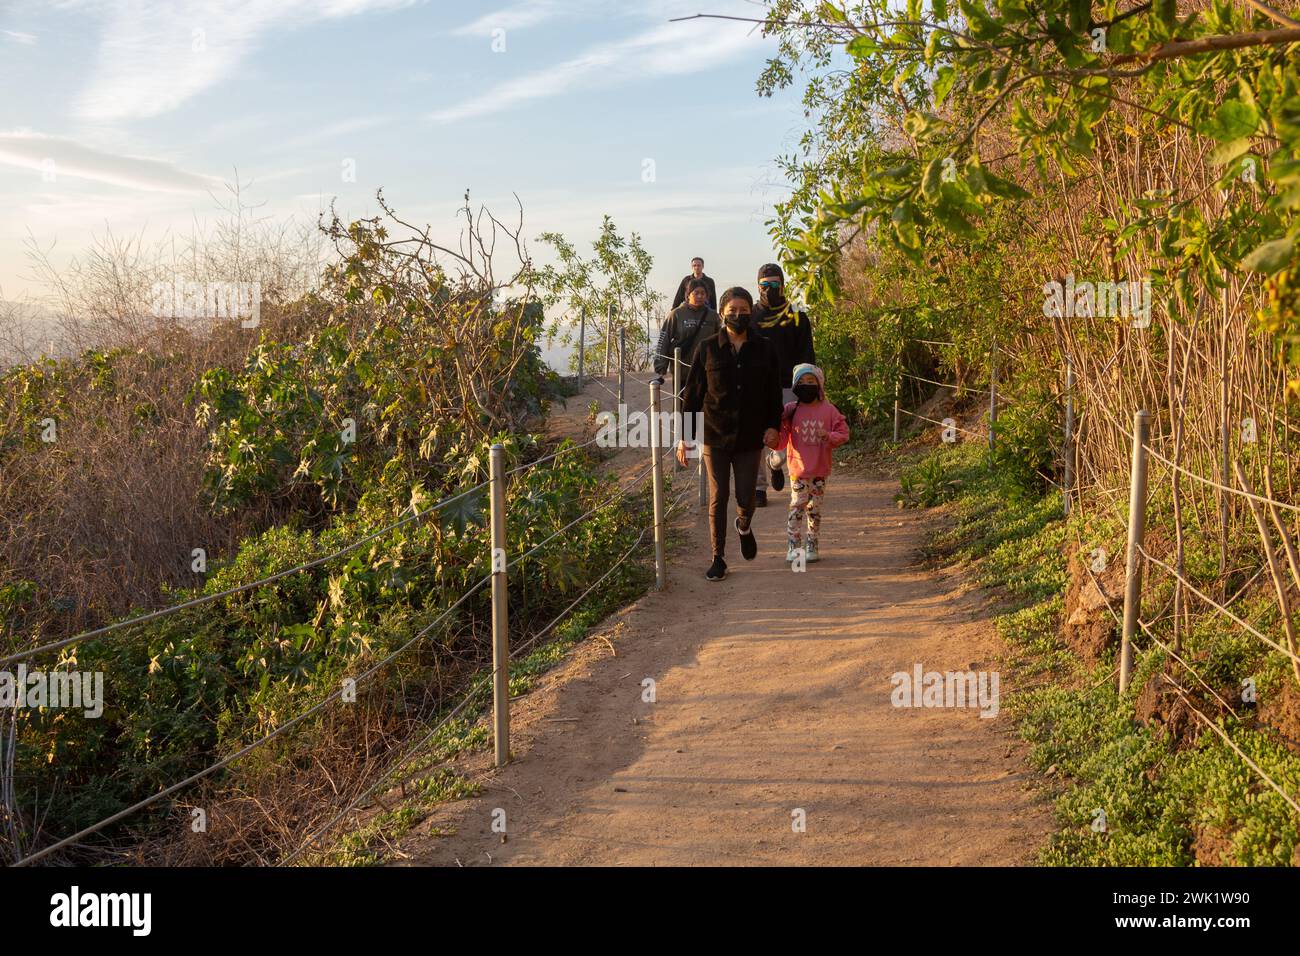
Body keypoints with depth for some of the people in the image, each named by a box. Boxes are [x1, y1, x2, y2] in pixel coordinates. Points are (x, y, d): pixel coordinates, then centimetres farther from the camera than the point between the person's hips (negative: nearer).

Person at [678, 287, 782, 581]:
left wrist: (773, 425, -6)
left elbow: (774, 393, 8)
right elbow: (692, 394, 0)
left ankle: (744, 527, 38)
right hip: (715, 436, -1)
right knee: (718, 497, 1)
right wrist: (684, 436, -3)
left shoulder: (763, 350, 2)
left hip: (749, 438, 1)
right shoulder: (707, 349, -1)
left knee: (745, 497, 3)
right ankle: (718, 558, 11)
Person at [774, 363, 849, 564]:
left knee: (814, 509, 8)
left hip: (820, 470, 1)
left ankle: (811, 546, 18)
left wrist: (829, 436, -17)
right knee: (797, 507, -3)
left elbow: (843, 432, 2)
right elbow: (781, 441, 1)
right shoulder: (790, 411, 0)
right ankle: (793, 546, 5)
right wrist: (773, 436, -21)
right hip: (798, 470, -1)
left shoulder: (828, 410, 0)